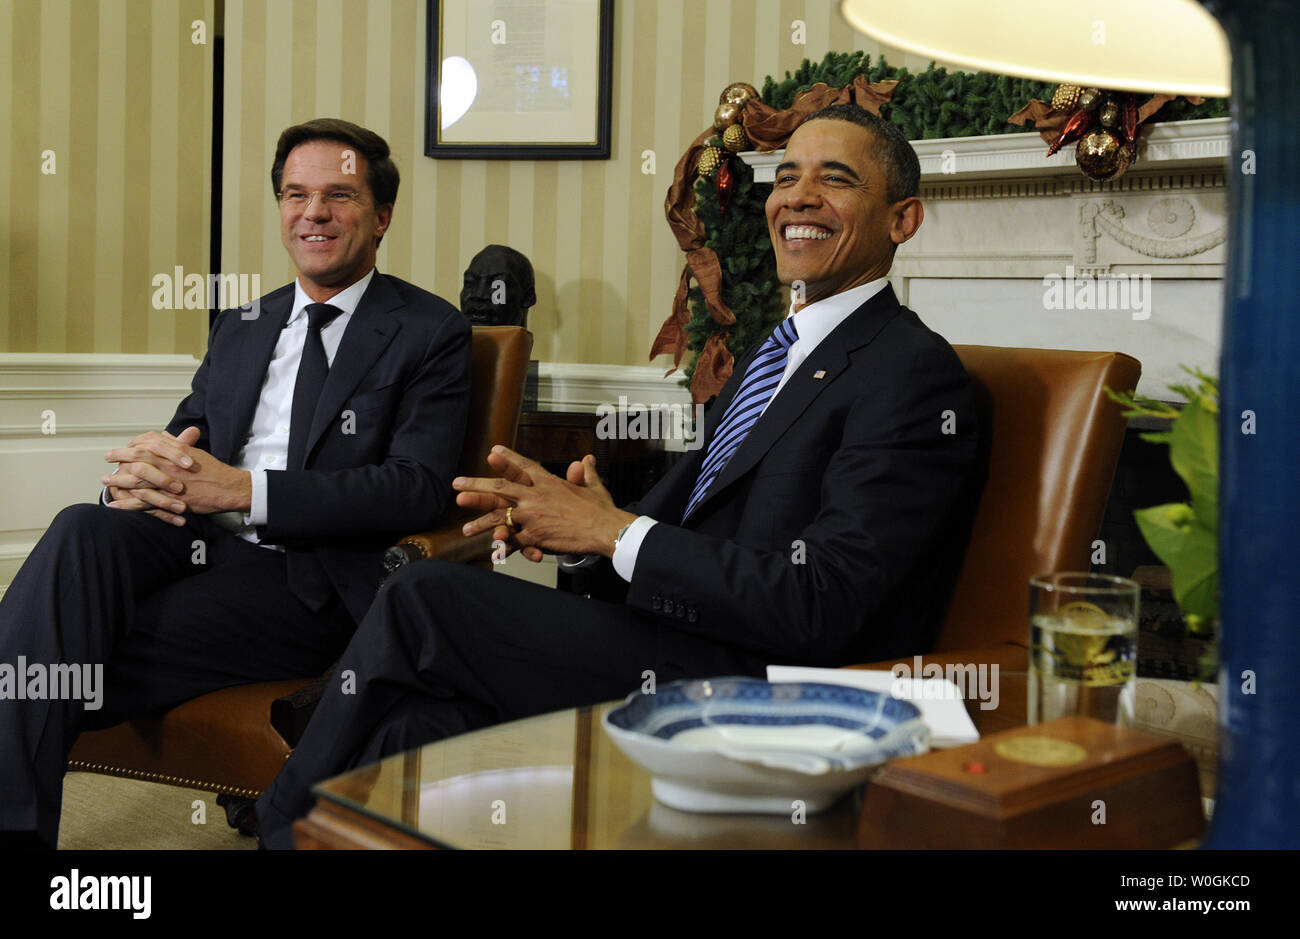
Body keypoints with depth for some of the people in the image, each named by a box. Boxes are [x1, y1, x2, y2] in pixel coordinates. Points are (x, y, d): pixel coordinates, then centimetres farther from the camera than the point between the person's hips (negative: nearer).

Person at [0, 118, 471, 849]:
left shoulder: (431, 333, 3)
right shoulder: (241, 326, 22)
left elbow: (421, 488, -10)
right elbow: (184, 438, 18)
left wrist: (242, 488, -18)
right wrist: (143, 470, -10)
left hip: (307, 578, -5)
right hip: (195, 539, 5)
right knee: (84, 531, -29)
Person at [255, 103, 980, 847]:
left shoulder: (914, 373, -10)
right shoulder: (776, 350, 20)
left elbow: (822, 604, -19)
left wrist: (615, 532, -13)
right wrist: (566, 517, -4)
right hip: (677, 645, 8)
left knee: (422, 599, -13)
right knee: (418, 730, -14)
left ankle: (289, 819, 7)